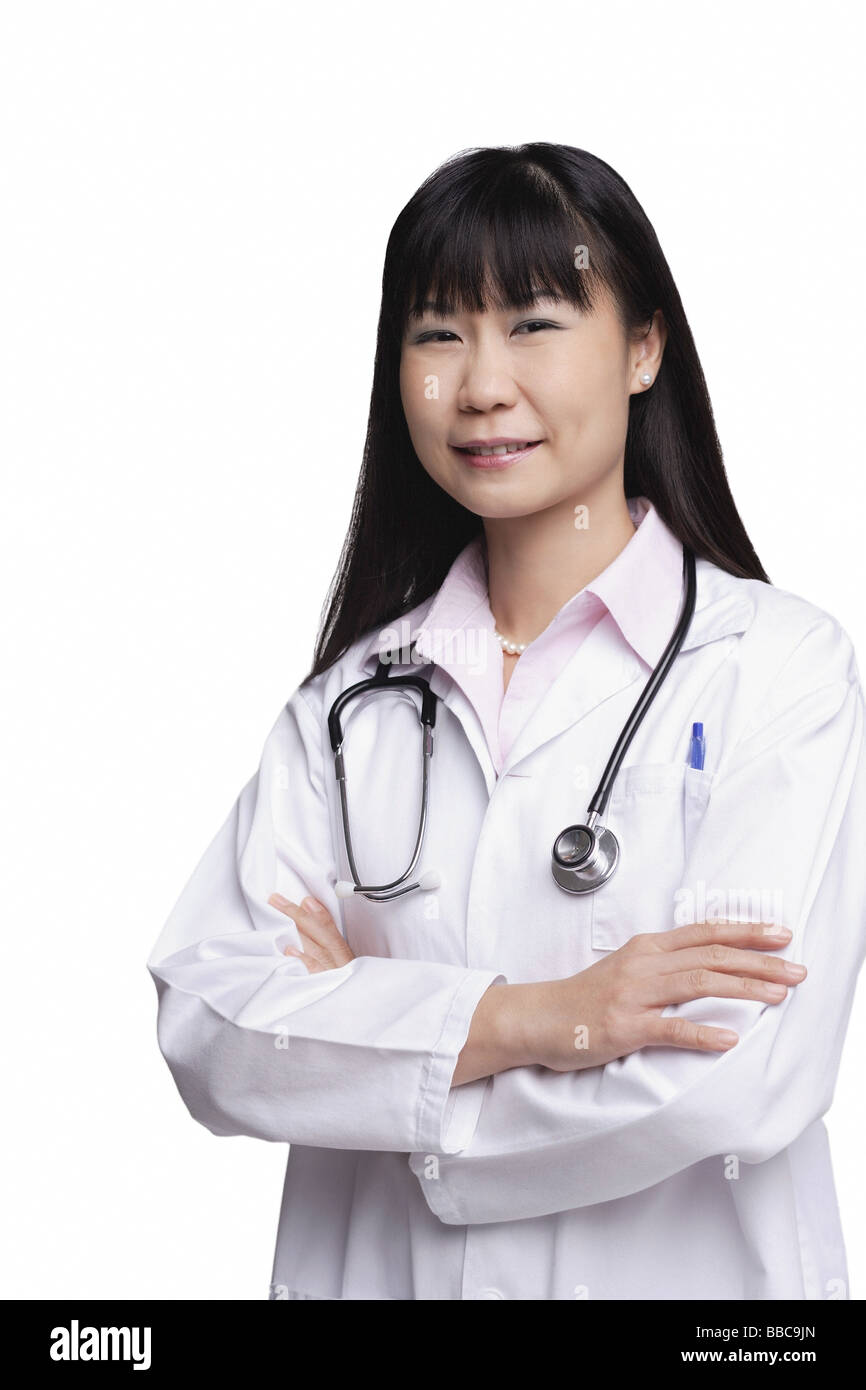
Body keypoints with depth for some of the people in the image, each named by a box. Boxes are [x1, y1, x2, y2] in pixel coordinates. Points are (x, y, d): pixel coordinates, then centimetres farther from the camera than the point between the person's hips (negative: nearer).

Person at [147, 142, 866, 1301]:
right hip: (373, 1265, 3)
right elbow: (205, 1031, -9)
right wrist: (532, 1020, -22)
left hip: (677, 1269, -3)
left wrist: (362, 1015, -12)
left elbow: (737, 1081, -21)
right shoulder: (353, 695, 1)